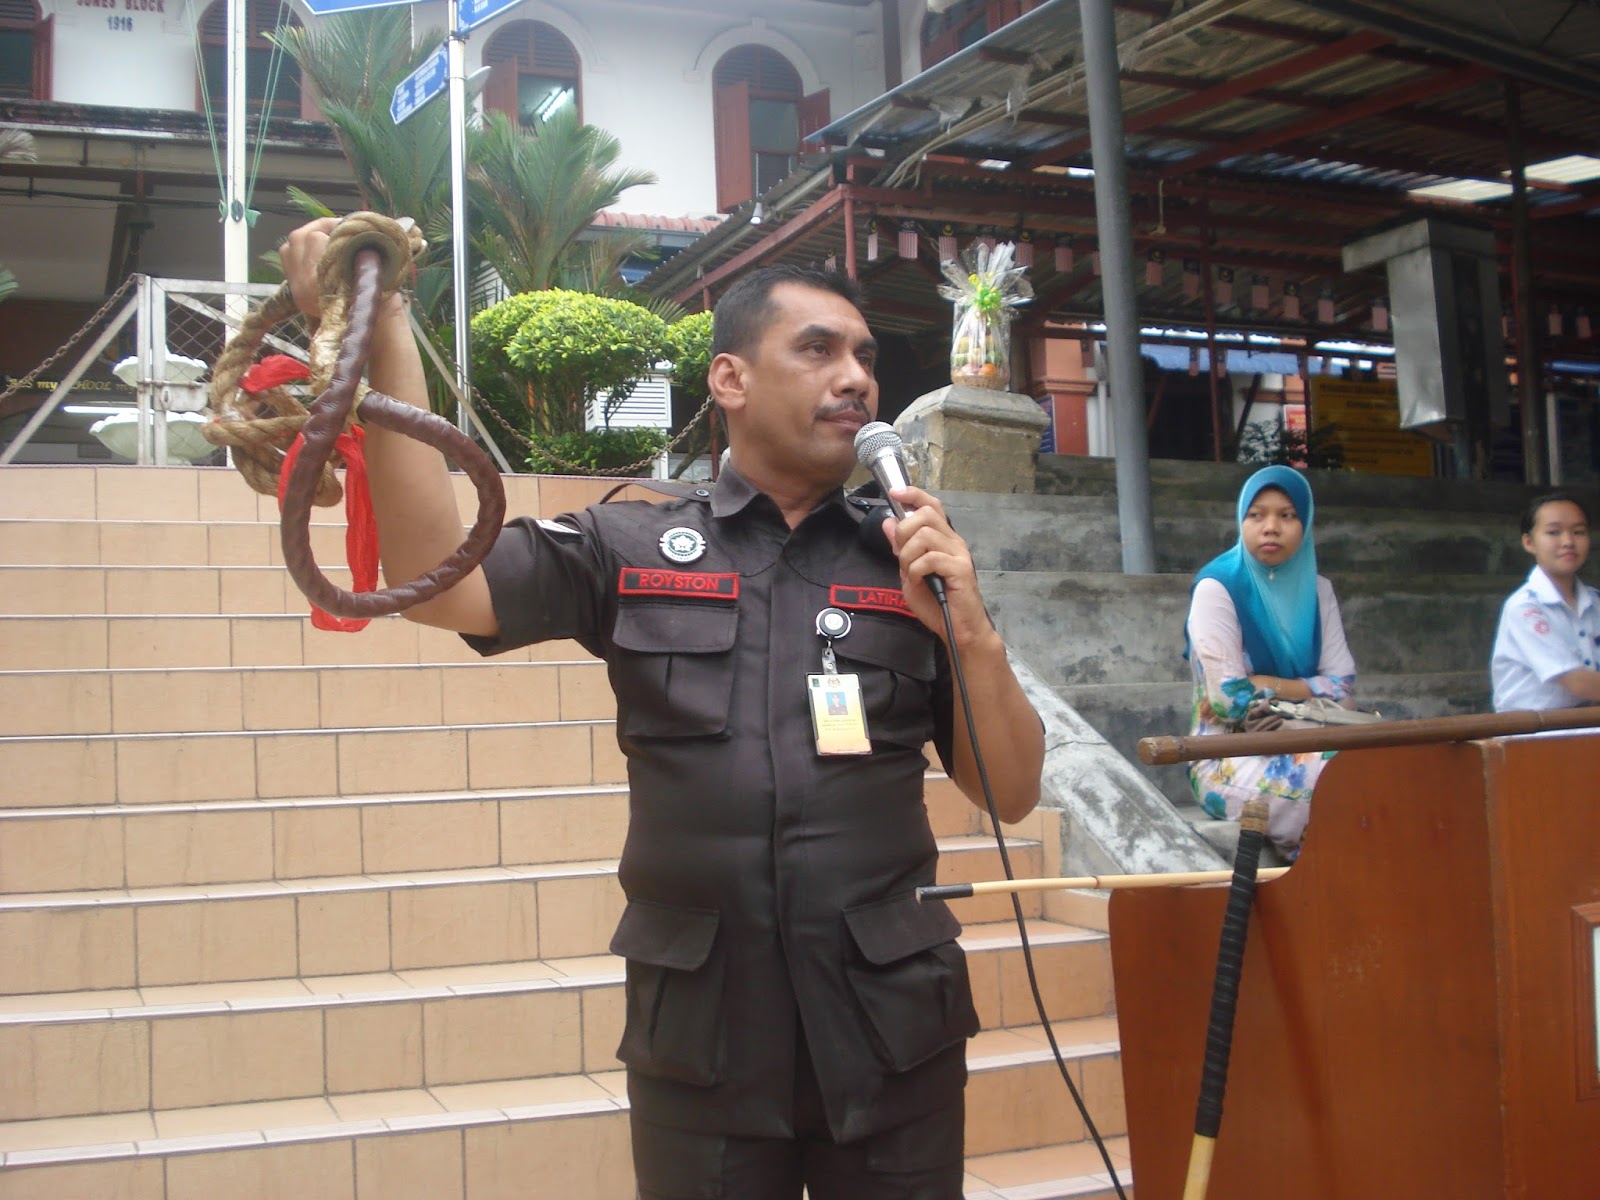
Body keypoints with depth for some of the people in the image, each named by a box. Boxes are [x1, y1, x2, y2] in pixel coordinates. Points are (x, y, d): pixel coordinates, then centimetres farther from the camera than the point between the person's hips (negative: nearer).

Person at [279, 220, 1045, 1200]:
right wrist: (382, 340, -19)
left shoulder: (913, 560, 5)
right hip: (698, 1039, -1)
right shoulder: (629, 550, 2)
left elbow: (1013, 796, 6)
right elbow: (437, 581, -12)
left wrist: (972, 634, -11)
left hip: (894, 1031, 2)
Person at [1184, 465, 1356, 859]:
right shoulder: (1217, 586, -6)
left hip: (1301, 746, 5)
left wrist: (1269, 686, -11)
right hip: (1229, 758, -5)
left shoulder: (1316, 590, 11)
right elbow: (1230, 700, -14)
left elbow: (1343, 686, 2)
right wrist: (1306, 693, -2)